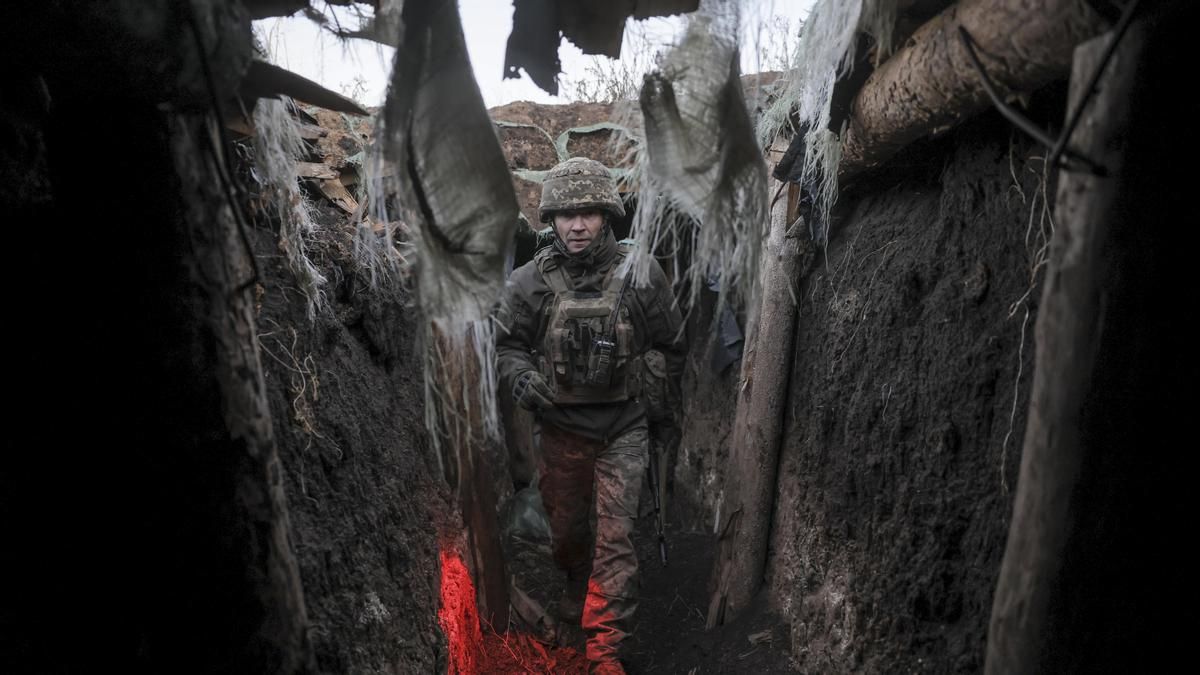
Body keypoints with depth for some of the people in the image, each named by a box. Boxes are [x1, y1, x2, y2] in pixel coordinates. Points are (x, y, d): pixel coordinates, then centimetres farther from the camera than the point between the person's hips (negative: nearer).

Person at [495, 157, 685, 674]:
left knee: (616, 534, -3)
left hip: (622, 425, -1)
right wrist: (522, 377, -19)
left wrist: (674, 398, 11)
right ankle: (578, 583, 52)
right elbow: (506, 344, 2)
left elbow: (673, 342, 3)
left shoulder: (640, 272, -10)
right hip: (560, 424, 2)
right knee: (565, 525, 20)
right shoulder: (529, 281, -9)